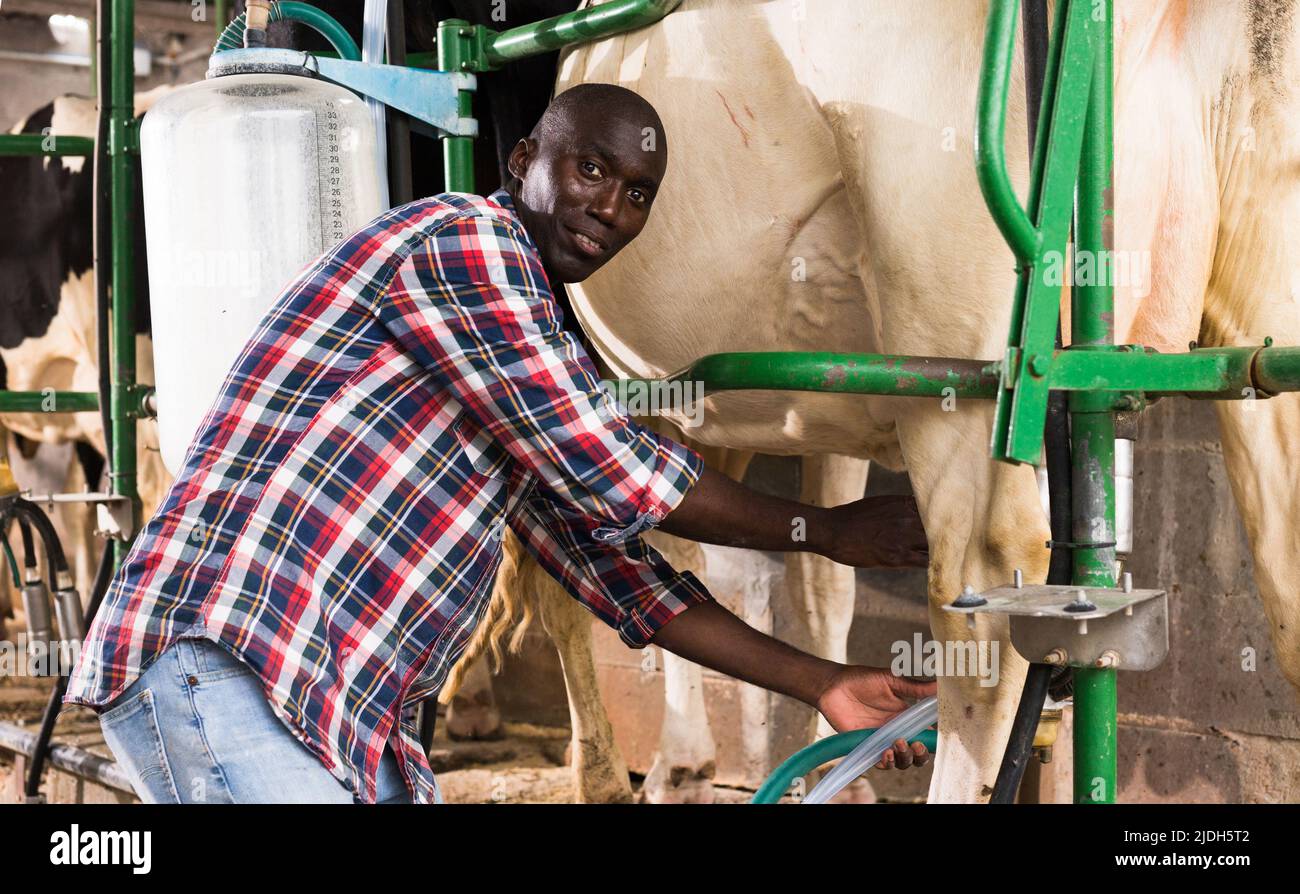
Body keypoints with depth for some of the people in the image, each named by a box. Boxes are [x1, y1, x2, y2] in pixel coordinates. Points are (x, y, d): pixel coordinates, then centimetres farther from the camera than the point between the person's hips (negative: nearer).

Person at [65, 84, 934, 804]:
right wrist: (827, 530, 2)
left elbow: (609, 562, 22)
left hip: (354, 726, 10)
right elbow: (613, 474, -10)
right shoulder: (462, 239, -7)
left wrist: (819, 683, 18)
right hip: (221, 669, -10)